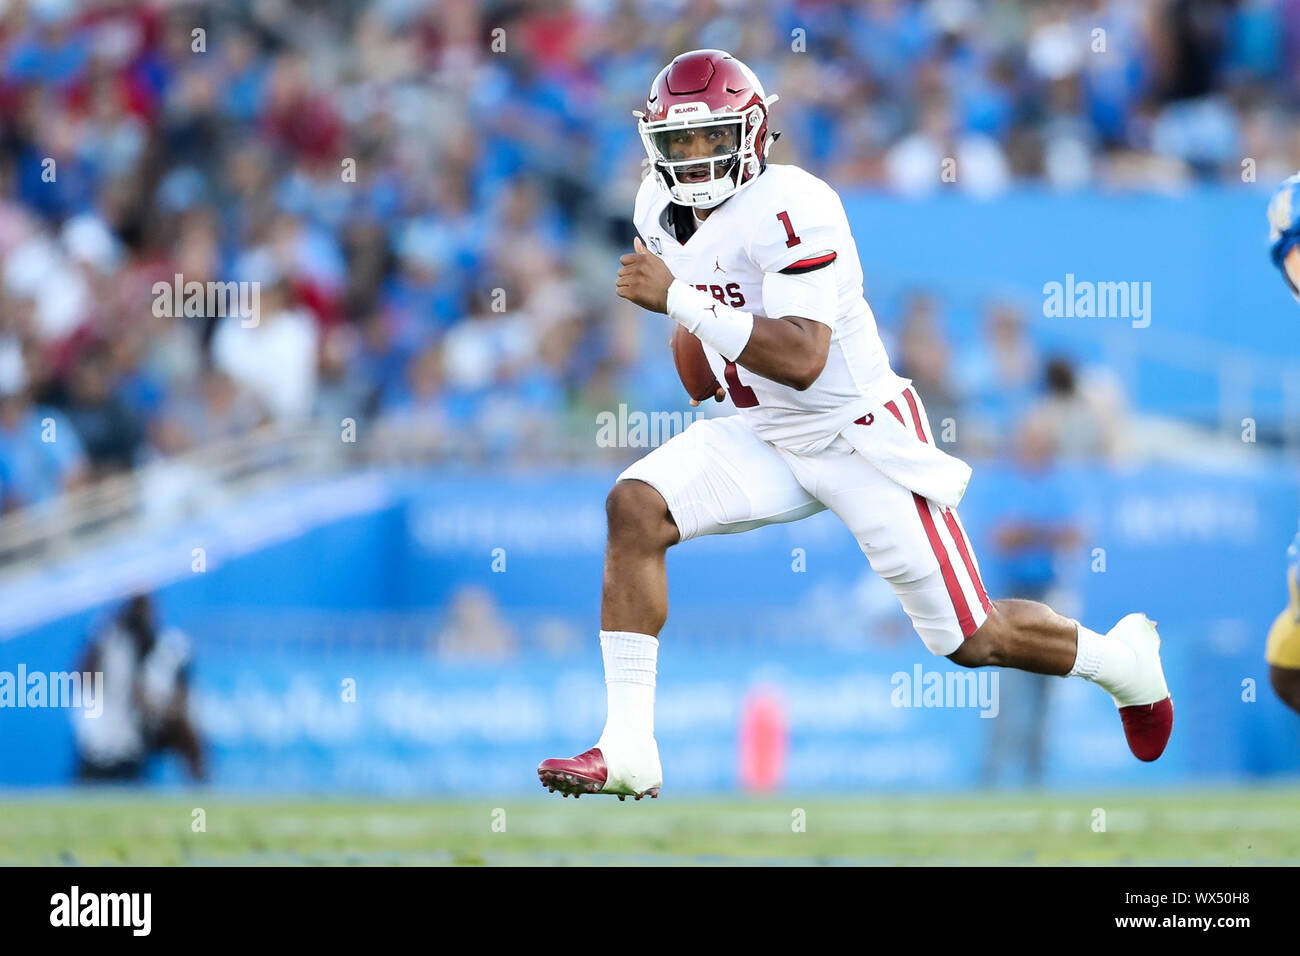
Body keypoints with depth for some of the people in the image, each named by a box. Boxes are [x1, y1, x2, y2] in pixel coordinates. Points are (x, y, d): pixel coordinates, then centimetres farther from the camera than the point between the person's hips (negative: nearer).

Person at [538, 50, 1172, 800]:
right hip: (765, 437, 7)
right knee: (634, 508, -18)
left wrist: (679, 301, -35)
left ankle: (1124, 659, 30)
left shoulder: (791, 209, -25)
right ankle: (628, 751, -18)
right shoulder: (662, 211, 0)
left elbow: (801, 359, -35)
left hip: (863, 437, -7)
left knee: (971, 641, -1)